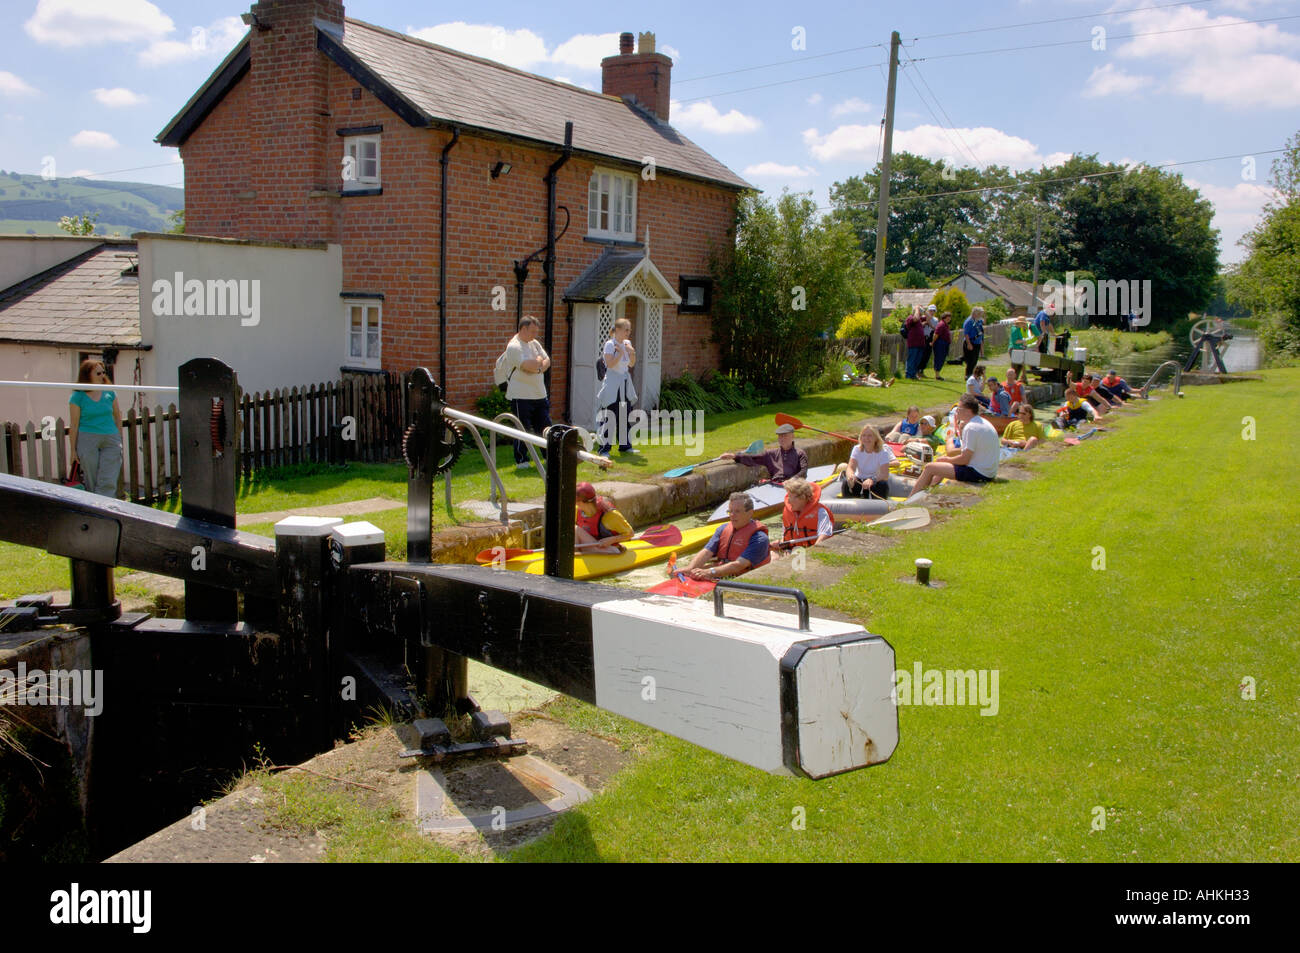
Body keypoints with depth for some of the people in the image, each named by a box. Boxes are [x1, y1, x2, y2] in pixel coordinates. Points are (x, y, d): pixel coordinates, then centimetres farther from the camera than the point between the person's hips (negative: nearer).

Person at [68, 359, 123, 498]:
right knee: (91, 483, 4)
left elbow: (117, 416, 15)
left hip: (111, 440, 2)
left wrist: (119, 440, 13)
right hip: (87, 439, -2)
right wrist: (73, 450, -2)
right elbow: (74, 425, -2)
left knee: (108, 483, -7)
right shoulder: (78, 396, -3)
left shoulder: (109, 392, 6)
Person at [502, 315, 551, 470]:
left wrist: (539, 367, -12)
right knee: (523, 429, -1)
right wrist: (539, 360, -4)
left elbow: (547, 361, 10)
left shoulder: (534, 343, 13)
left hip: (539, 394, 8)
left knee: (545, 427, 12)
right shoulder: (514, 347, -14)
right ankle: (521, 460, 9)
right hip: (521, 396, -8)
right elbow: (529, 366, -24)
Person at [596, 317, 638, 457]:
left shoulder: (627, 343, 10)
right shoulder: (610, 344, -11)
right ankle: (604, 448, -5)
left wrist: (632, 353, -2)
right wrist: (621, 353, -20)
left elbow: (631, 364, 15)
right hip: (612, 385, -8)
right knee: (609, 416, -9)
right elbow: (610, 364, -20)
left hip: (625, 384, 8)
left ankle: (624, 445, 23)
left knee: (624, 416, 12)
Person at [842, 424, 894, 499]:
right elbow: (850, 467, -21)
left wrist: (872, 480, -47)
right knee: (846, 483, -30)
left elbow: (885, 475, -26)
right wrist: (850, 475, -47)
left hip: (876, 481, -1)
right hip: (859, 480, 1)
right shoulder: (857, 449, -6)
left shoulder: (883, 452, -14)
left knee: (883, 485, -35)